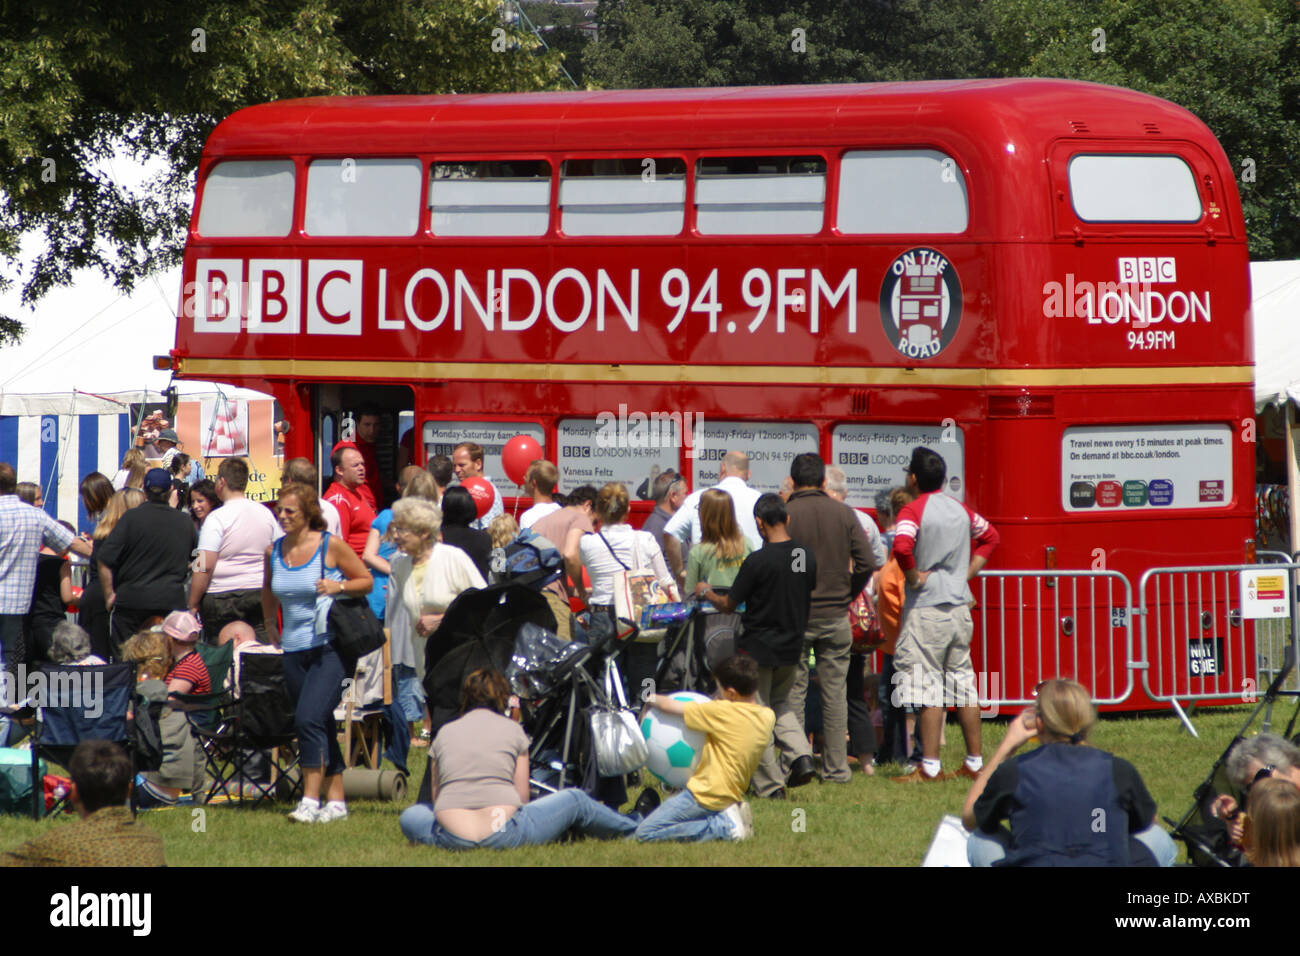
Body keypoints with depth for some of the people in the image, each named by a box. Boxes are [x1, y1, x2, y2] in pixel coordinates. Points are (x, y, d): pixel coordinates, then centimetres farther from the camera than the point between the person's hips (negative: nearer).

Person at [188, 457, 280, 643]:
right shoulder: (266, 514, 7)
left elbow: (205, 567, -15)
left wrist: (193, 605, -8)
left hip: (223, 599, -6)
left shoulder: (217, 518, -12)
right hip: (260, 596, 6)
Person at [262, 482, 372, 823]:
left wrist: (339, 586, -14)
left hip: (330, 646, -6)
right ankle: (336, 799, 17)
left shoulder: (331, 546, -6)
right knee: (321, 728, 10)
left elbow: (366, 581, 2)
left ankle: (311, 799, -18)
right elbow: (268, 590, 28)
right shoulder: (274, 552, 8)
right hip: (294, 651, 6)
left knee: (309, 718, -18)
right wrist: (269, 622, 19)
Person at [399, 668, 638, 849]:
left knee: (411, 816, 32)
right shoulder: (512, 730, 11)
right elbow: (522, 797, 14)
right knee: (575, 801, 22)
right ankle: (632, 829, 43)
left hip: (452, 838, 1)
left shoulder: (445, 733, 16)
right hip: (502, 835, -1)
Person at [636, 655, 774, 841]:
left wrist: (653, 699, 14)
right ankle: (726, 817, 6)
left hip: (706, 795, -8)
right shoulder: (767, 716, 0)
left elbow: (671, 707, -7)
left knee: (644, 833, -7)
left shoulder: (723, 712, -18)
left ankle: (722, 826, -12)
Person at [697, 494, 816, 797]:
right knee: (781, 703, 25)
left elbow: (729, 604, -10)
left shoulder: (758, 561, -19)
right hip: (792, 646, 6)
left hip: (758, 647, -6)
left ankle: (770, 783, 6)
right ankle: (800, 754, 2)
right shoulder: (807, 557, -3)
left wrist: (706, 592, 9)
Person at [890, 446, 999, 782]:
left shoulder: (914, 511, -12)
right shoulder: (960, 509, 10)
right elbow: (990, 536, 26)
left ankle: (930, 766, -9)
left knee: (927, 685, -6)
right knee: (964, 682, 11)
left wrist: (914, 576, -14)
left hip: (926, 608, -7)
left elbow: (902, 545, -30)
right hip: (960, 607, 7)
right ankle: (974, 762, 13)